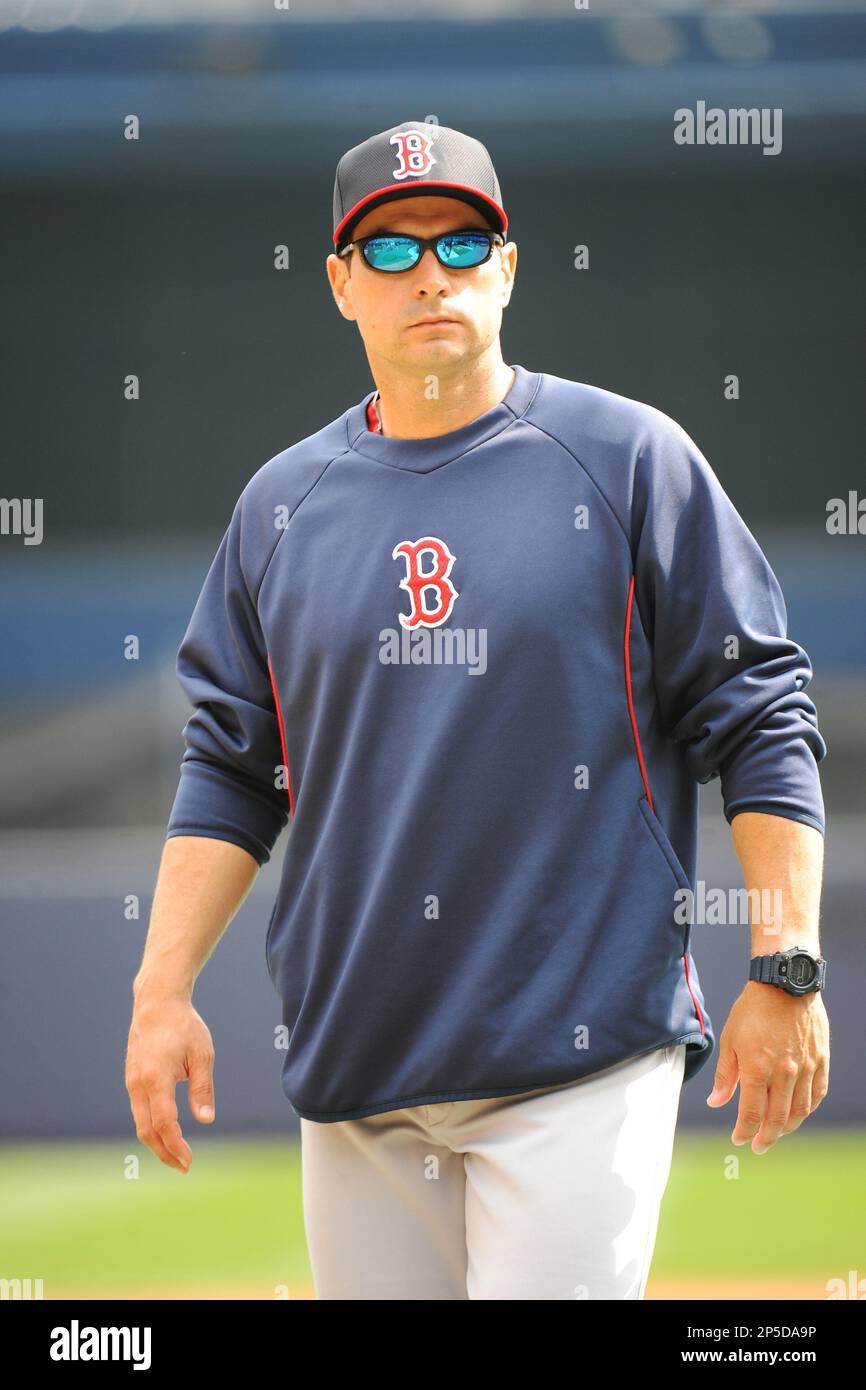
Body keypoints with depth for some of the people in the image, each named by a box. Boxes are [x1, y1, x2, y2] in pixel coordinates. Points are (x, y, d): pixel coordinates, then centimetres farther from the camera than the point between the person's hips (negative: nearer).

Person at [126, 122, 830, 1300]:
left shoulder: (629, 460, 1)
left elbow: (762, 719, 0)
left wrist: (786, 970, -7)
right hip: (353, 1064, 4)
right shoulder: (282, 502, 12)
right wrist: (164, 990, 5)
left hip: (579, 1058, -4)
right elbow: (230, 772, 16)